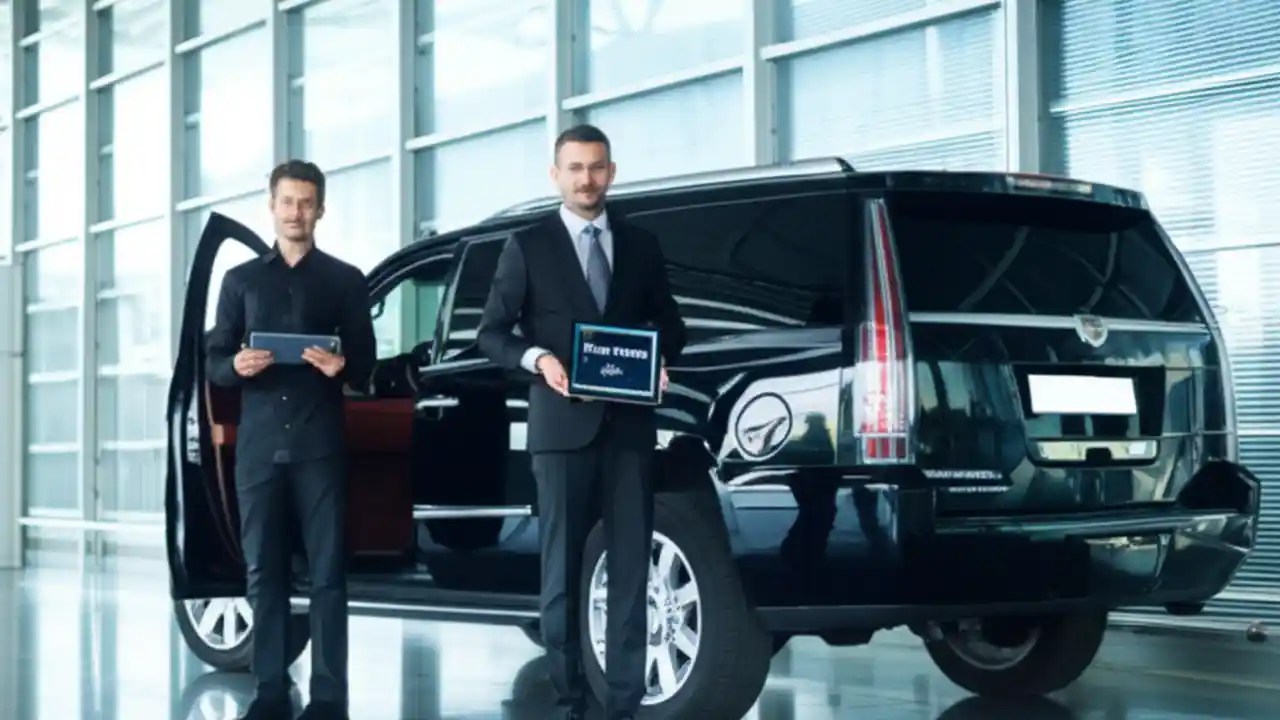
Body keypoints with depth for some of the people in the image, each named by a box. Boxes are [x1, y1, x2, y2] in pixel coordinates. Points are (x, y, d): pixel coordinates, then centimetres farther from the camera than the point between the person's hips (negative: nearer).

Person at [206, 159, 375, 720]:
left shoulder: (344, 279, 10)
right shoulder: (241, 279, 15)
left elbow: (366, 366, 7)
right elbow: (214, 363, 11)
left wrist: (341, 366, -16)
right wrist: (237, 366, -11)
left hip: (320, 442, -2)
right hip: (259, 442, 2)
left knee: (327, 570, -5)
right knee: (263, 570, 1)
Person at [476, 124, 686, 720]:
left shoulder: (641, 245, 12)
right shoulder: (528, 246, 3)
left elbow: (670, 324, 18)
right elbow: (491, 334, 2)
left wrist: (660, 361, -3)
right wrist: (538, 358, -15)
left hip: (629, 424, 2)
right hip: (562, 424, -2)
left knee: (631, 565, 1)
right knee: (561, 566, 3)